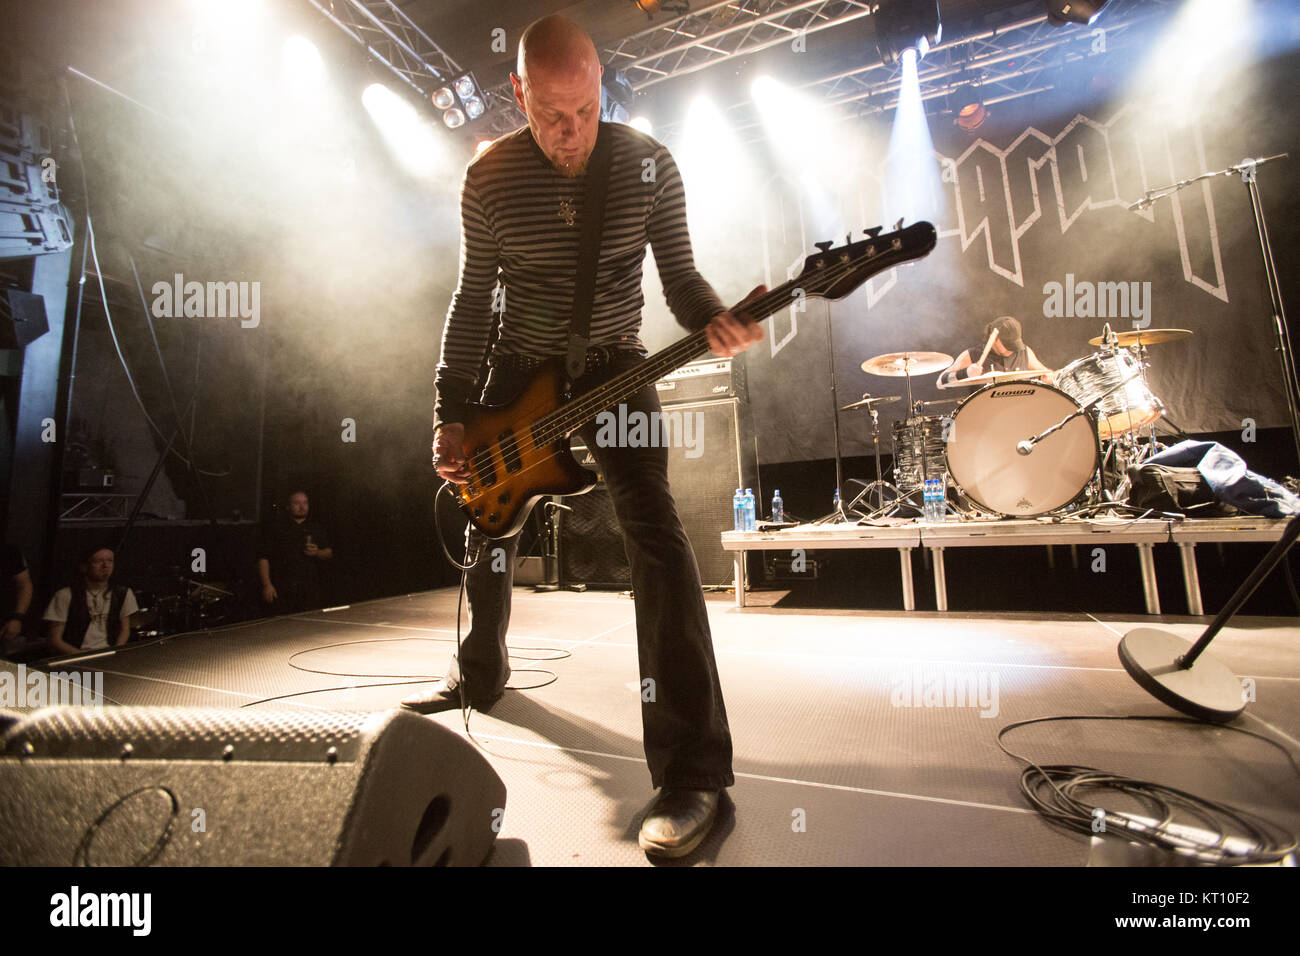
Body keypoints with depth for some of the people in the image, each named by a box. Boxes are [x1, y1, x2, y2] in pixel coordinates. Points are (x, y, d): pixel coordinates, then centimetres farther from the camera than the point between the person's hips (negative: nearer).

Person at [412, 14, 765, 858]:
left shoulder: (650, 165, -6)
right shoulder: (489, 178, -3)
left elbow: (679, 273, -3)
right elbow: (473, 299, 2)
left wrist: (715, 321, -27)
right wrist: (452, 415, -3)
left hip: (614, 364, -2)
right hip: (520, 368, 3)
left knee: (656, 532, -23)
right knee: (488, 533, 13)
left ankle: (694, 771, -16)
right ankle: (481, 675, 42)